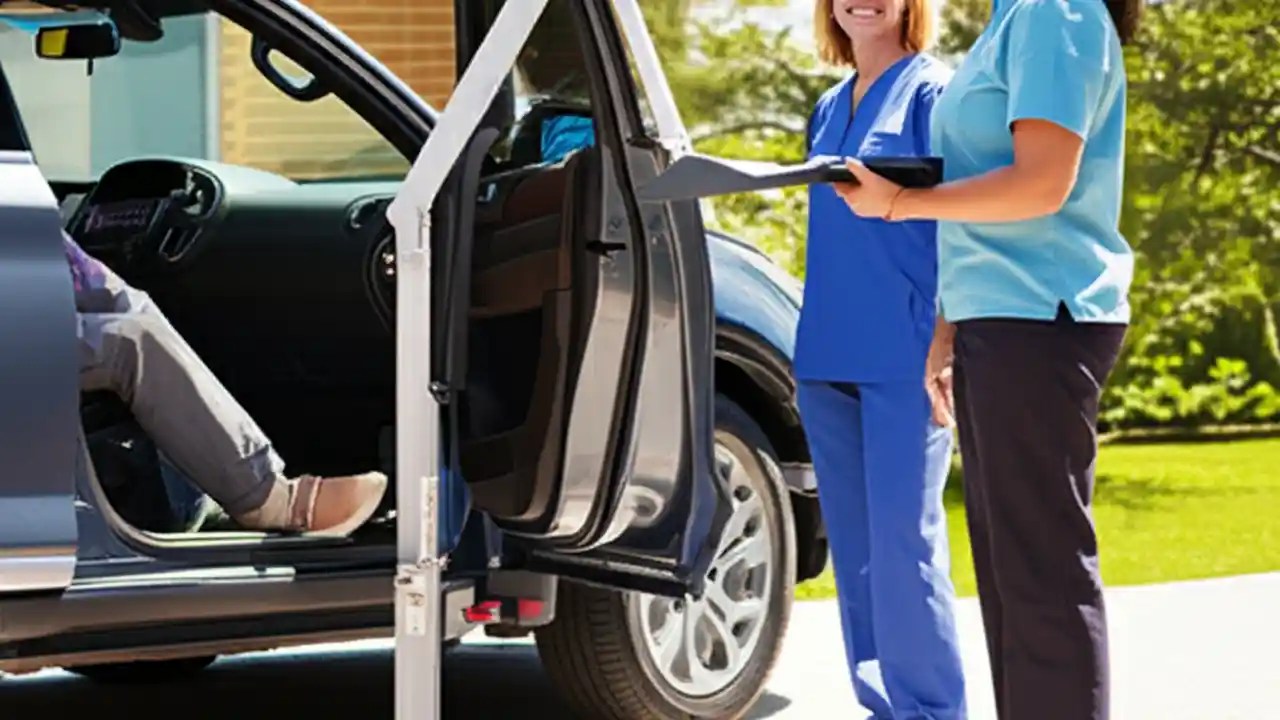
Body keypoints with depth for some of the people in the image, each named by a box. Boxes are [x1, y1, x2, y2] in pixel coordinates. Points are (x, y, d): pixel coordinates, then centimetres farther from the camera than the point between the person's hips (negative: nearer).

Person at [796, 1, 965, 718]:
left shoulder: (931, 92, -3)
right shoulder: (829, 109, 18)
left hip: (904, 360, -7)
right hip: (829, 361, 7)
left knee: (903, 544, -10)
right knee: (855, 548, 7)